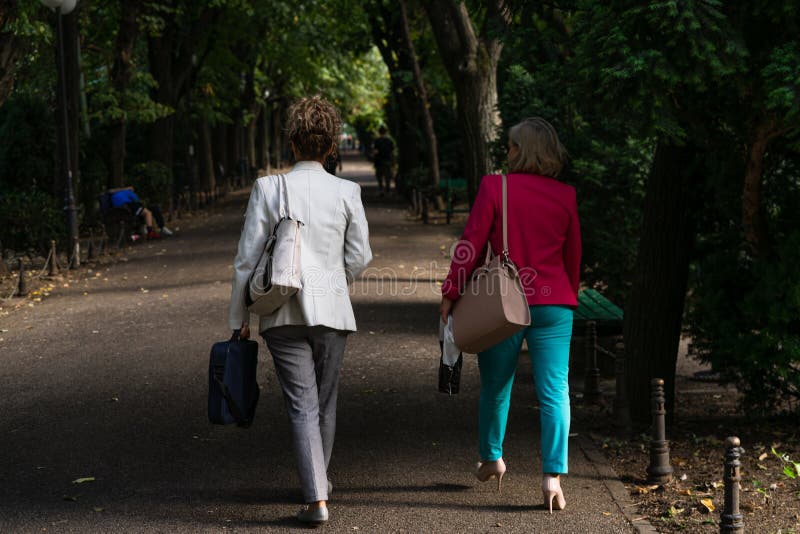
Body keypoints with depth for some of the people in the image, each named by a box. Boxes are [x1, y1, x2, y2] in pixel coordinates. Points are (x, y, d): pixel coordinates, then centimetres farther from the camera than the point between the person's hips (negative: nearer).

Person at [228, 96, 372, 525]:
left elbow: (247, 259, -5)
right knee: (325, 402, 17)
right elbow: (359, 258, 2)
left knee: (302, 406, -2)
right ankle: (318, 480, 34)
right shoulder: (347, 192, -3)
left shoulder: (268, 189, -6)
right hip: (332, 310, 2)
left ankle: (316, 498, -11)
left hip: (283, 314, -2)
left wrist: (238, 317, 4)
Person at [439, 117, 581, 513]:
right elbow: (573, 255, 9)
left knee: (495, 386, 16)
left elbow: (471, 244, -9)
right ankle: (553, 476, -7)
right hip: (552, 304, 1)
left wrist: (451, 293, -2)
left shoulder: (494, 187, -8)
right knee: (554, 391, 1)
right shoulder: (565, 195, 1)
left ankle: (491, 459, 33)